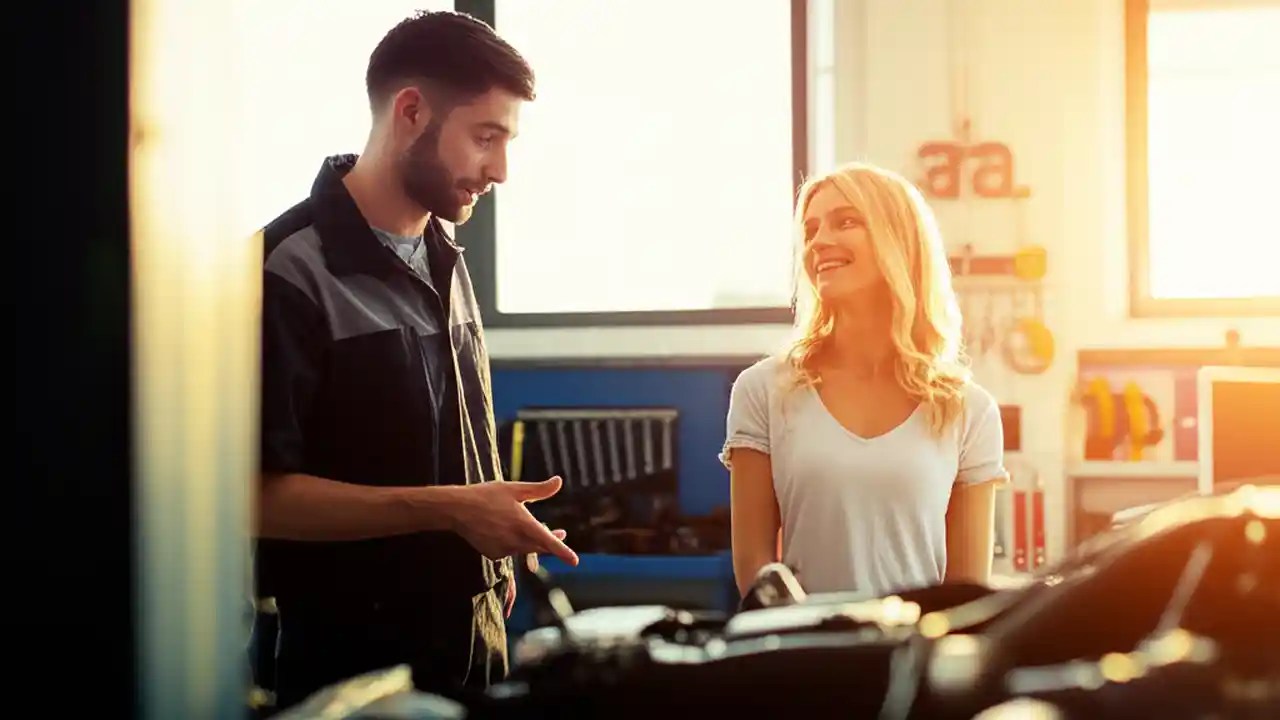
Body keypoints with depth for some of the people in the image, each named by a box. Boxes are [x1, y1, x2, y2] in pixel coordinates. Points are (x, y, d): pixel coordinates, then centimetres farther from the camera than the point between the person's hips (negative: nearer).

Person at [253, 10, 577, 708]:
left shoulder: (445, 264, 11)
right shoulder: (291, 272, -16)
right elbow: (259, 494, -22)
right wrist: (446, 509, -25)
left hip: (473, 643, 8)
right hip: (349, 661, -7)